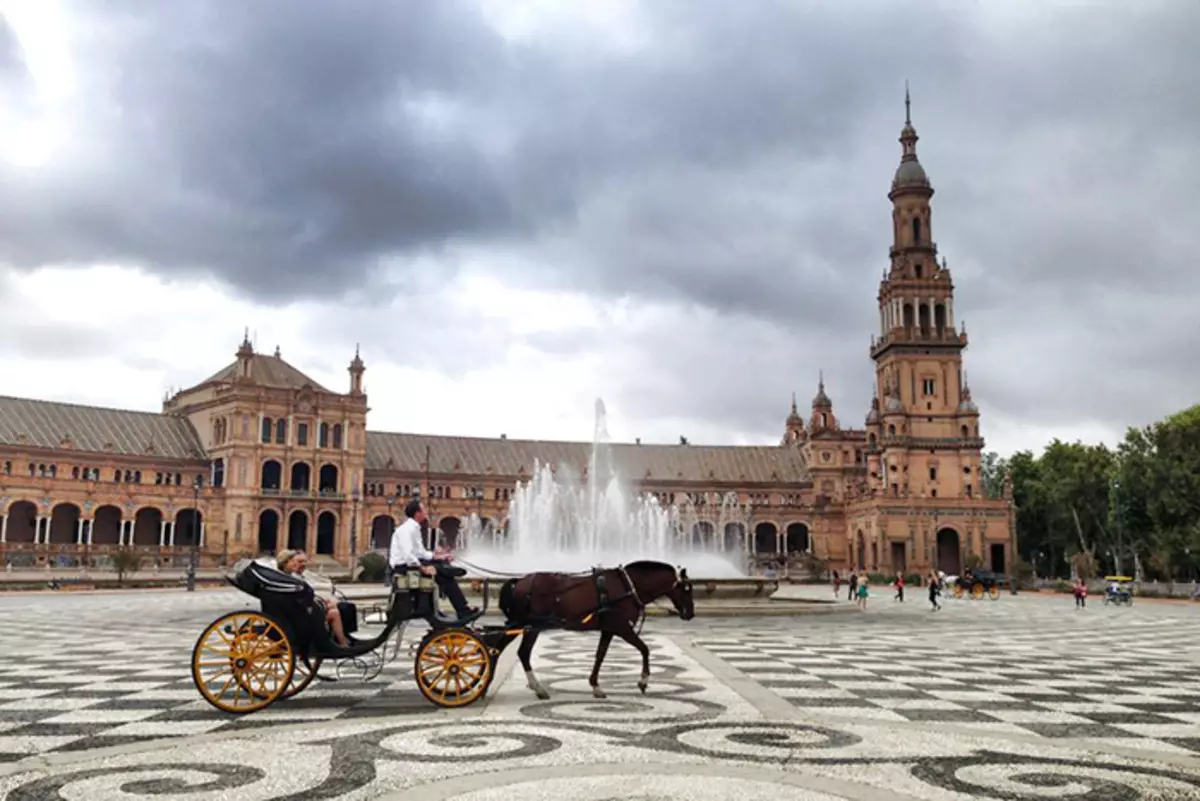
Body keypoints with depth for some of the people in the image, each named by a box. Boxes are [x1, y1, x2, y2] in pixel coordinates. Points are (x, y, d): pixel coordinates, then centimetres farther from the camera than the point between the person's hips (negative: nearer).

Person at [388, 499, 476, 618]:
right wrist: (422, 568, -26)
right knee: (442, 571, -17)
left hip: (412, 562, 10)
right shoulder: (407, 529, -17)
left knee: (444, 564, -1)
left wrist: (436, 556, 7)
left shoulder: (414, 528, 14)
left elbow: (420, 552, 19)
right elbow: (407, 554, -28)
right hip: (403, 566, -10)